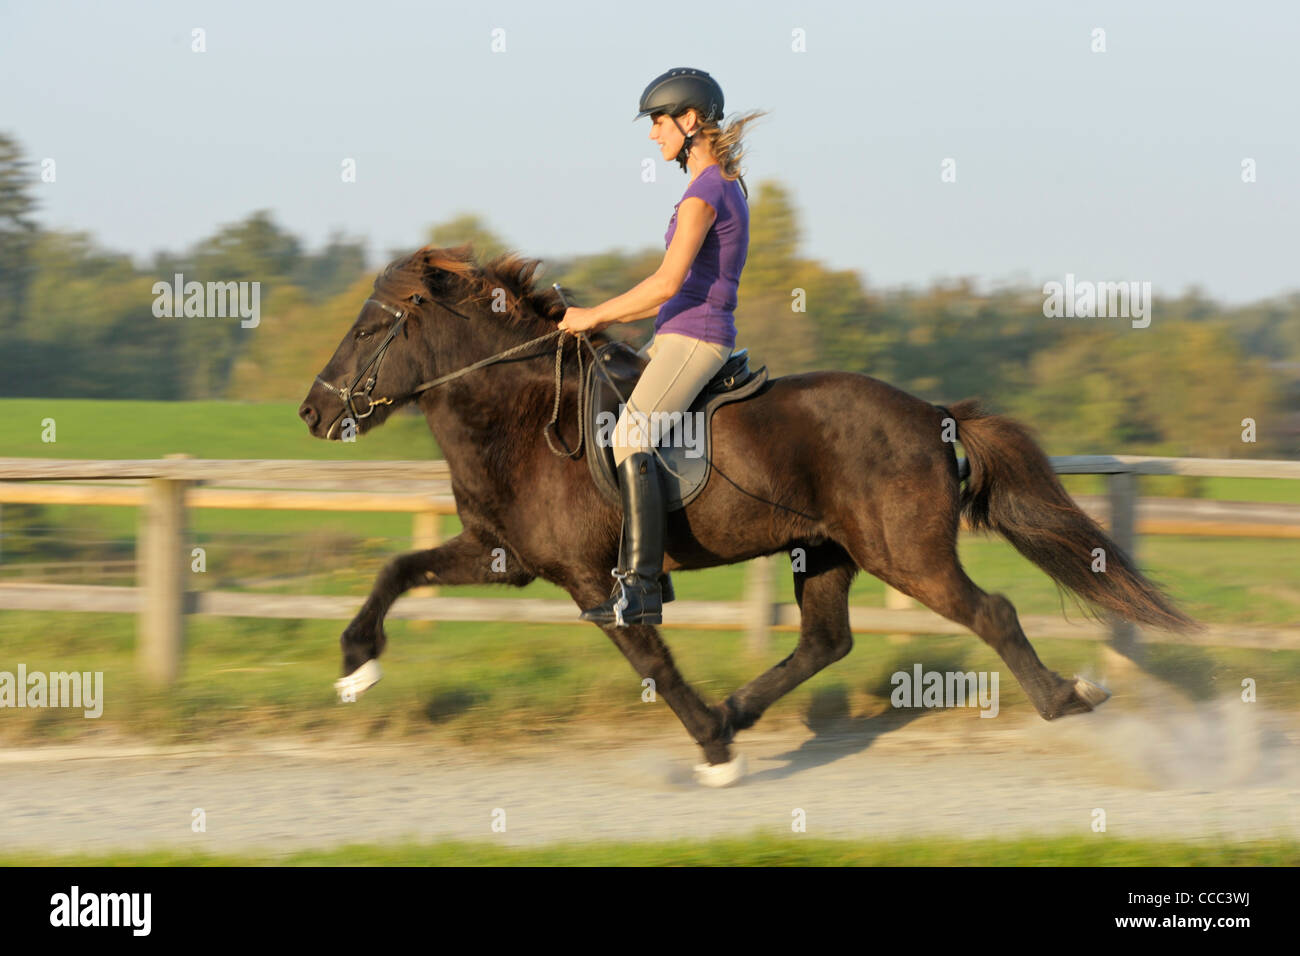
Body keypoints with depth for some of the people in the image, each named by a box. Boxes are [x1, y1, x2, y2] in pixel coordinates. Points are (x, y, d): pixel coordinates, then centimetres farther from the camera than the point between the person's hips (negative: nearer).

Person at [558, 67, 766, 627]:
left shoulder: (704, 191, -13)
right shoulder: (724, 187, 17)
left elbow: (669, 283, -20)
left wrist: (596, 316, -11)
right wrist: (614, 319, 16)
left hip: (692, 337, -10)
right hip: (682, 335, 10)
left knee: (630, 440, -21)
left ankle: (640, 590, -28)